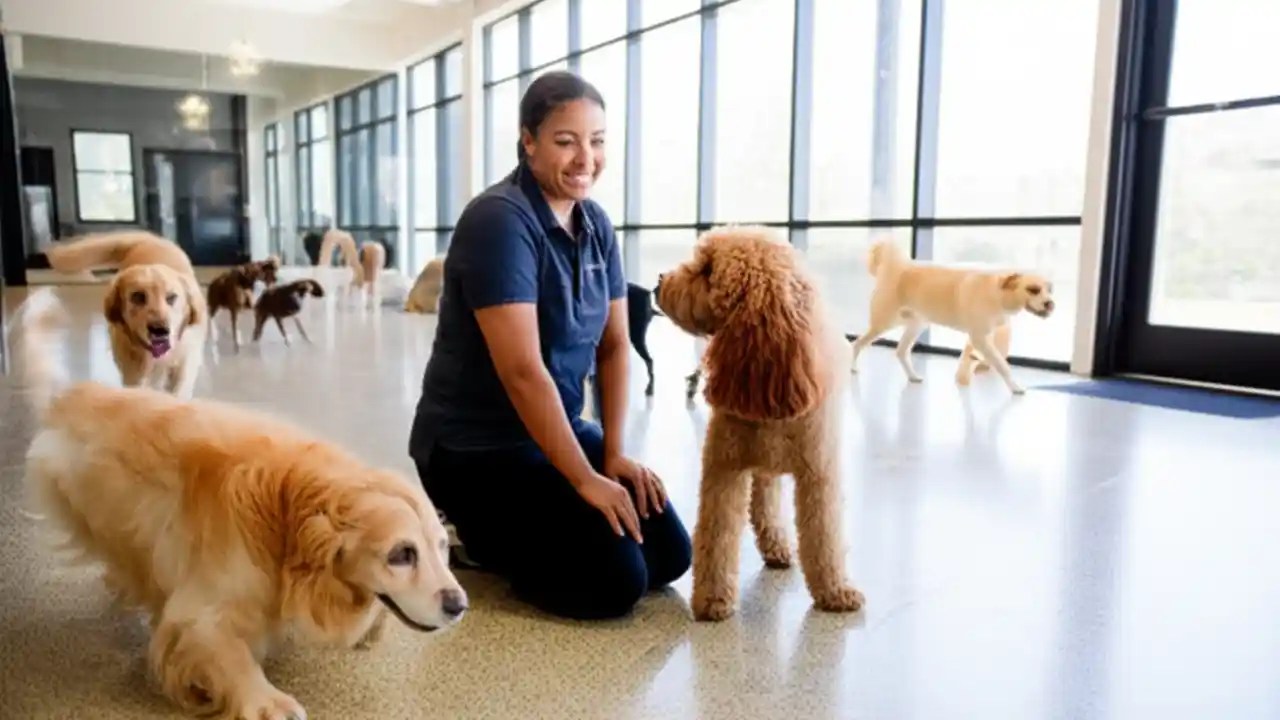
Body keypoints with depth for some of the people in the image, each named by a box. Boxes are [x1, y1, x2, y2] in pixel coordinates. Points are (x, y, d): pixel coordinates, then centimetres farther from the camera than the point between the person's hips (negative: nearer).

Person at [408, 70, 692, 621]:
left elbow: (614, 345, 5)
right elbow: (522, 370, -26)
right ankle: (479, 534, 8)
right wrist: (585, 479, -22)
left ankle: (510, 528, 19)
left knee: (669, 555, 2)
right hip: (475, 446, -8)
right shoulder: (499, 220, -21)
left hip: (558, 428, 8)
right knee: (615, 581, -16)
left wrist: (614, 452, -4)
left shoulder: (595, 224, 4)